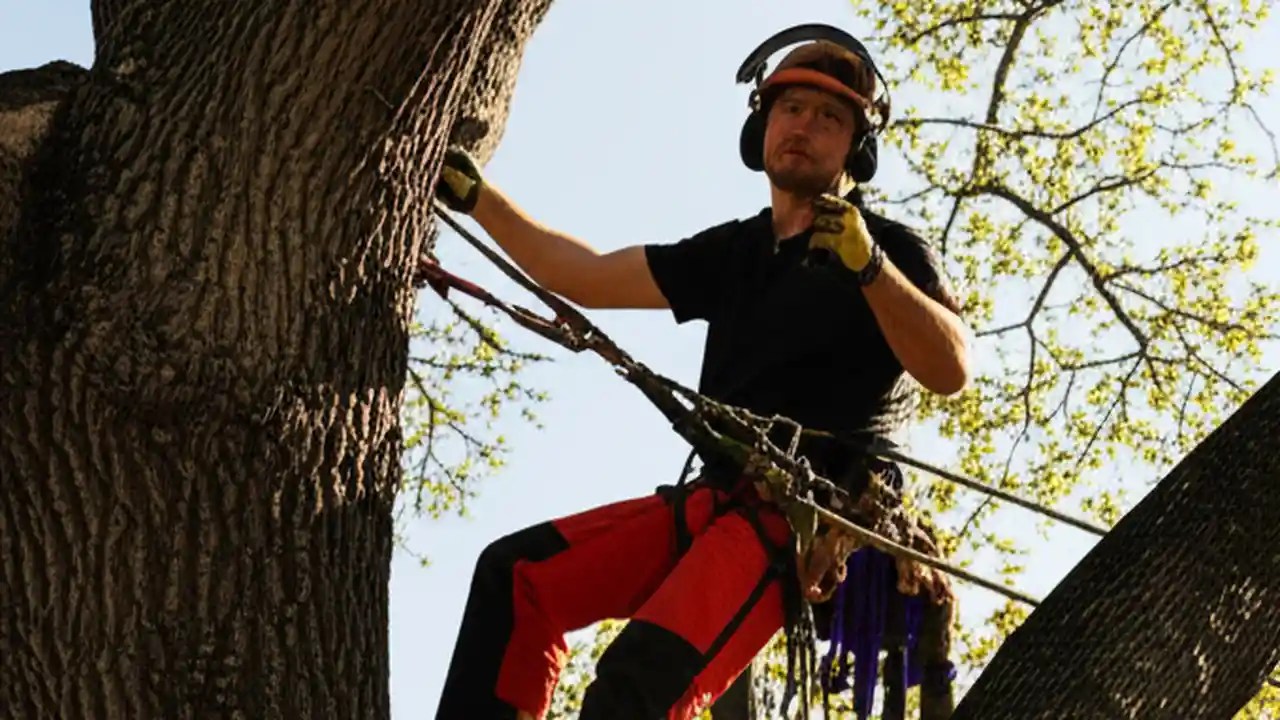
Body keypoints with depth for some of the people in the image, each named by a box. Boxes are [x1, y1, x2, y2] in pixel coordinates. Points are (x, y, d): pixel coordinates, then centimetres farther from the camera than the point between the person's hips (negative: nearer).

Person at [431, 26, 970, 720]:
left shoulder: (891, 249, 2)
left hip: (814, 516, -8)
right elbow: (588, 277, 22)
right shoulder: (733, 252, 20)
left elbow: (950, 370, -14)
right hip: (718, 498, 8)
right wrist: (472, 194, 20)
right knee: (516, 574, -3)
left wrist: (868, 266, -27)